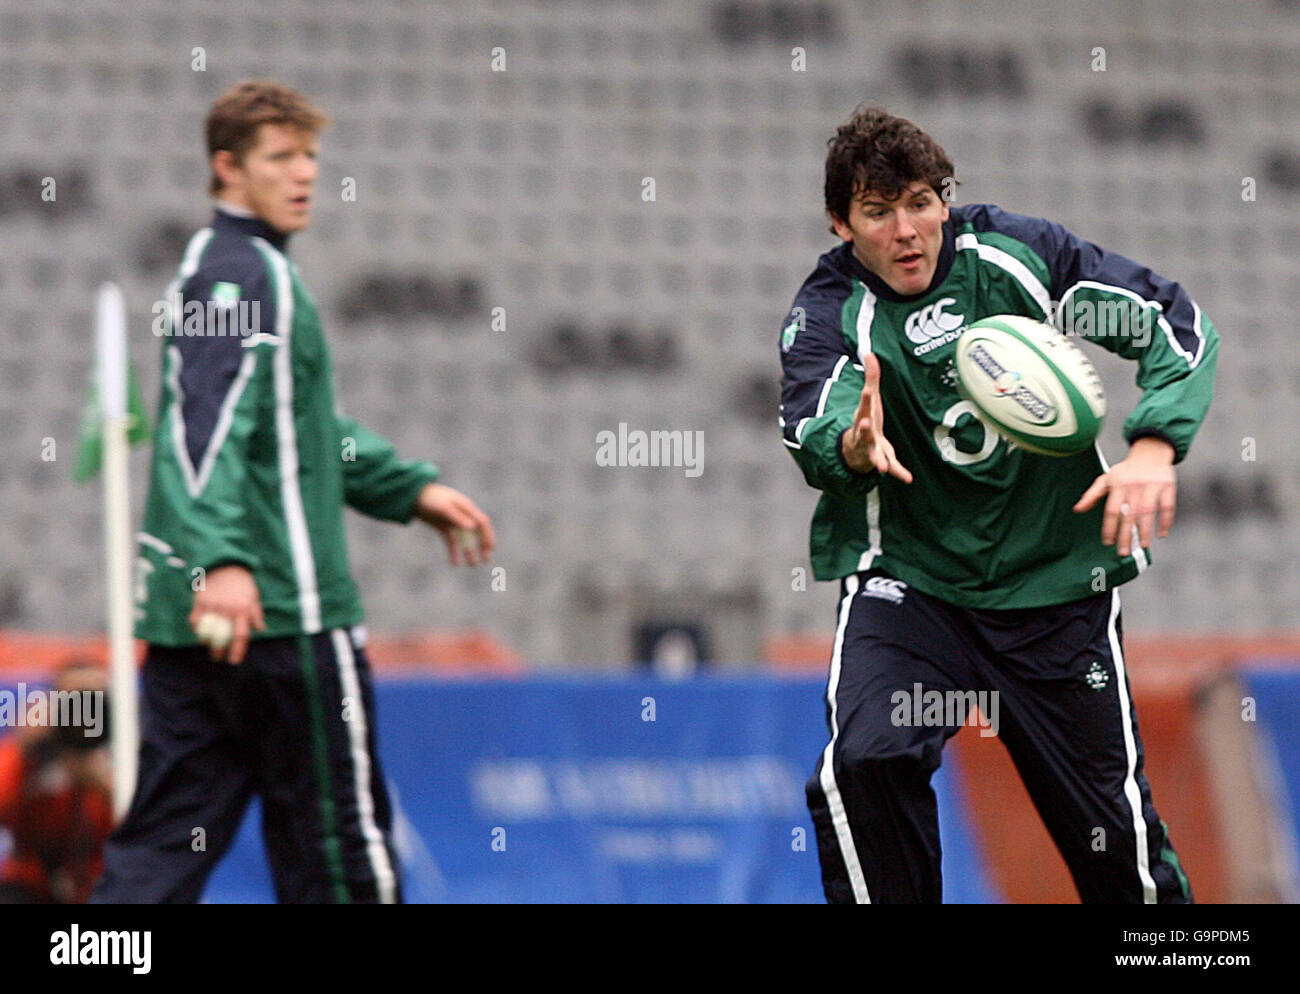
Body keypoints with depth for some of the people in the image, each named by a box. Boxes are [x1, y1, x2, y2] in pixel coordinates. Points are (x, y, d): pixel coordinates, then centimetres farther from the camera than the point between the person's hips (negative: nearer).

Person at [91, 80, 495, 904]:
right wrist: (222, 560, -34)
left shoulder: (256, 268, 22)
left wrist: (412, 490, 32)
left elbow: (311, 430, 33)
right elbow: (207, 428, -23)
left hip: (191, 616, 10)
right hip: (281, 612, -10)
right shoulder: (242, 272, -10)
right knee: (340, 836, 1)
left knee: (163, 846, 6)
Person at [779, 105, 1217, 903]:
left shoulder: (1016, 254, -6)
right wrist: (851, 447, -52)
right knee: (861, 763, -27)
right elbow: (812, 435, -28)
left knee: (1112, 829, 4)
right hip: (906, 582, -1)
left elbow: (1177, 325, -3)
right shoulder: (829, 313, -9)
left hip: (1057, 582, 1)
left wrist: (1154, 448, -18)